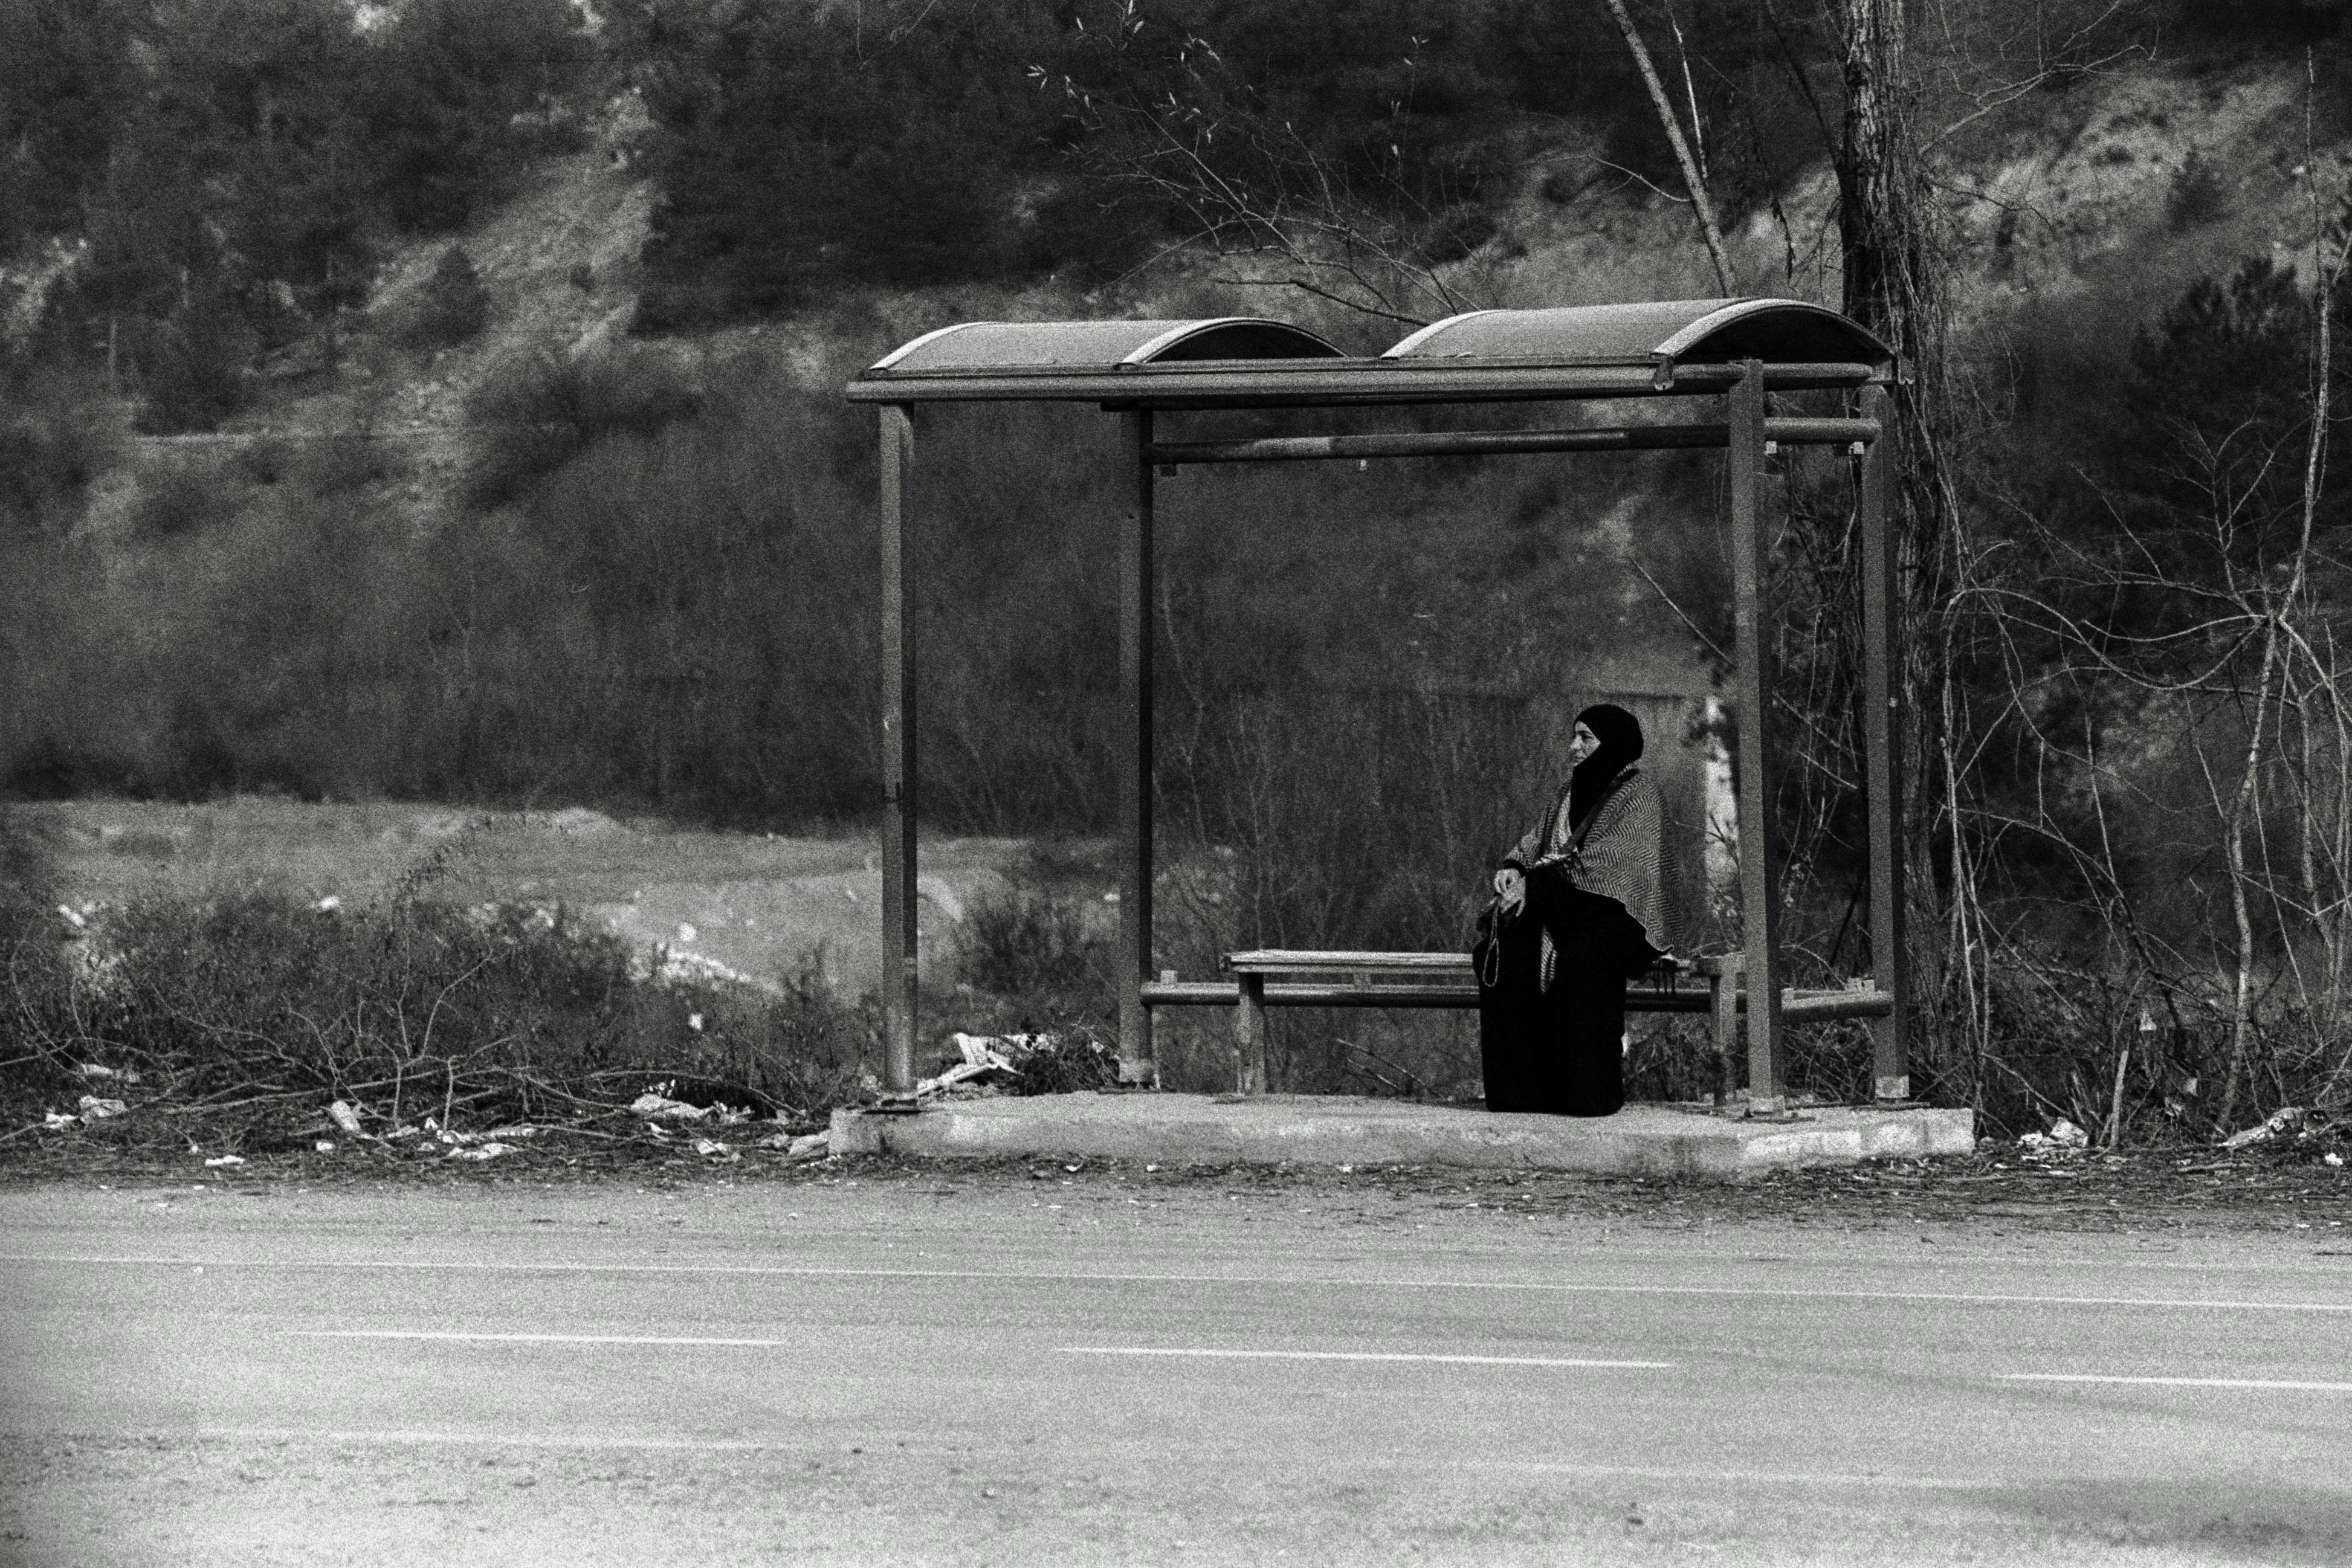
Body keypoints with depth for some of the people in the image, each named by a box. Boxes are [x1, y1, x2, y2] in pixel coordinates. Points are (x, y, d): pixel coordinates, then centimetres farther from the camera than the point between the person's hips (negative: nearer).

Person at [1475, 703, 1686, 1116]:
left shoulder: (1637, 793, -7)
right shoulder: (1571, 792, 17)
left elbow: (1600, 863, -17)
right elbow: (1536, 843, 16)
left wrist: (1534, 884, -20)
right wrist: (1513, 868, -8)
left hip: (1622, 915, -7)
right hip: (1566, 912, 7)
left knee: (1582, 959, -38)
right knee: (1497, 954, -18)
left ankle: (1591, 1093, -31)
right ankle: (1520, 1087, -18)